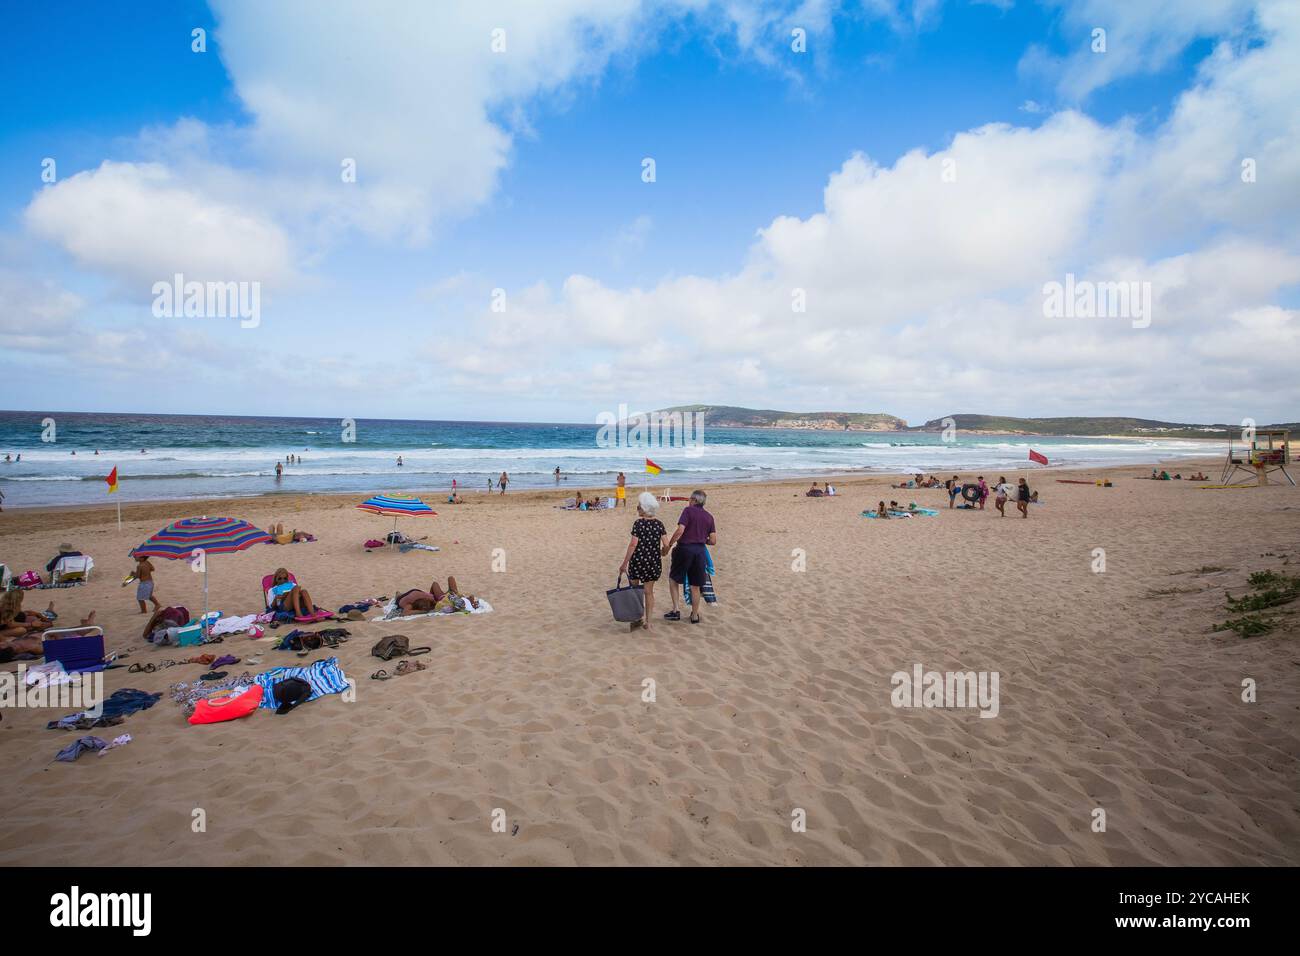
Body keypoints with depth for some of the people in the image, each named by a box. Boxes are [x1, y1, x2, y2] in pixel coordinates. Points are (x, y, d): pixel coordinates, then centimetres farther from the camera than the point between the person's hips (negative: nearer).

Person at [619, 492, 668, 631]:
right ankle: (647, 621, 19)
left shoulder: (638, 523, -11)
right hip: (654, 562, 4)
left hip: (638, 561, -4)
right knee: (649, 591, 13)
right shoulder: (659, 524, 0)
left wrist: (624, 563, -10)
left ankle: (637, 618, 8)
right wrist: (660, 554, 18)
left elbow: (633, 544, -15)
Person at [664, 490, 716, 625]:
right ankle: (695, 615, 21)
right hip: (700, 551, 4)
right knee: (696, 586, 13)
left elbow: (680, 530, -18)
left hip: (684, 548, -4)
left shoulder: (688, 510, -6)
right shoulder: (709, 517, 8)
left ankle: (675, 610, 7)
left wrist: (668, 546, -9)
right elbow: (713, 540, 4)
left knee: (673, 579, 14)